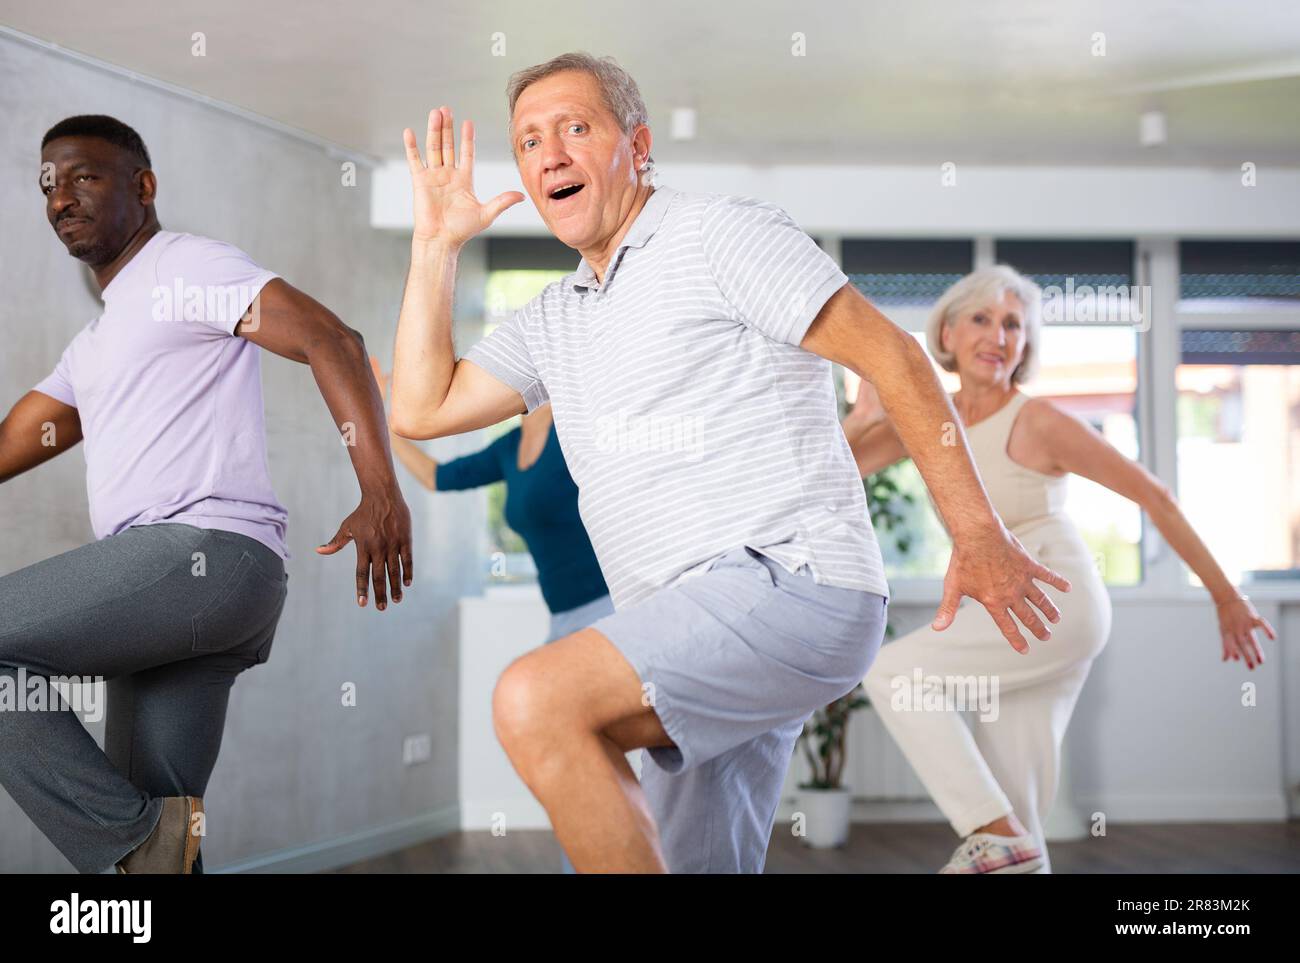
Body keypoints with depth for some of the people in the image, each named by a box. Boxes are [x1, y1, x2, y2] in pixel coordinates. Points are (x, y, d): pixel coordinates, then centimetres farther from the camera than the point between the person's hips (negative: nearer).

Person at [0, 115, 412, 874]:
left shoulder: (185, 269, 3)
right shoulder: (93, 346, 31)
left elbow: (330, 339, -10)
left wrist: (382, 492, -22)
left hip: (203, 549, -9)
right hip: (177, 576, 9)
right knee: (159, 827, 3)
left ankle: (135, 836, -12)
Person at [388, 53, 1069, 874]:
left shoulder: (722, 234, 0)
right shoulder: (555, 319, 23)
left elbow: (889, 353, -6)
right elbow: (420, 409, 19)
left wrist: (979, 537, -11)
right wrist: (437, 243, 15)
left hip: (791, 583, -9)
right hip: (695, 649, 9)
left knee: (536, 700, -26)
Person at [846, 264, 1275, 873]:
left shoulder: (1041, 423, -11)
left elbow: (1152, 495, -7)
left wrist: (1225, 597, -5)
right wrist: (862, 416, -15)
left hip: (1057, 602, -7)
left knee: (891, 673, -16)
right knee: (1015, 809, 4)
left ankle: (996, 835, -14)